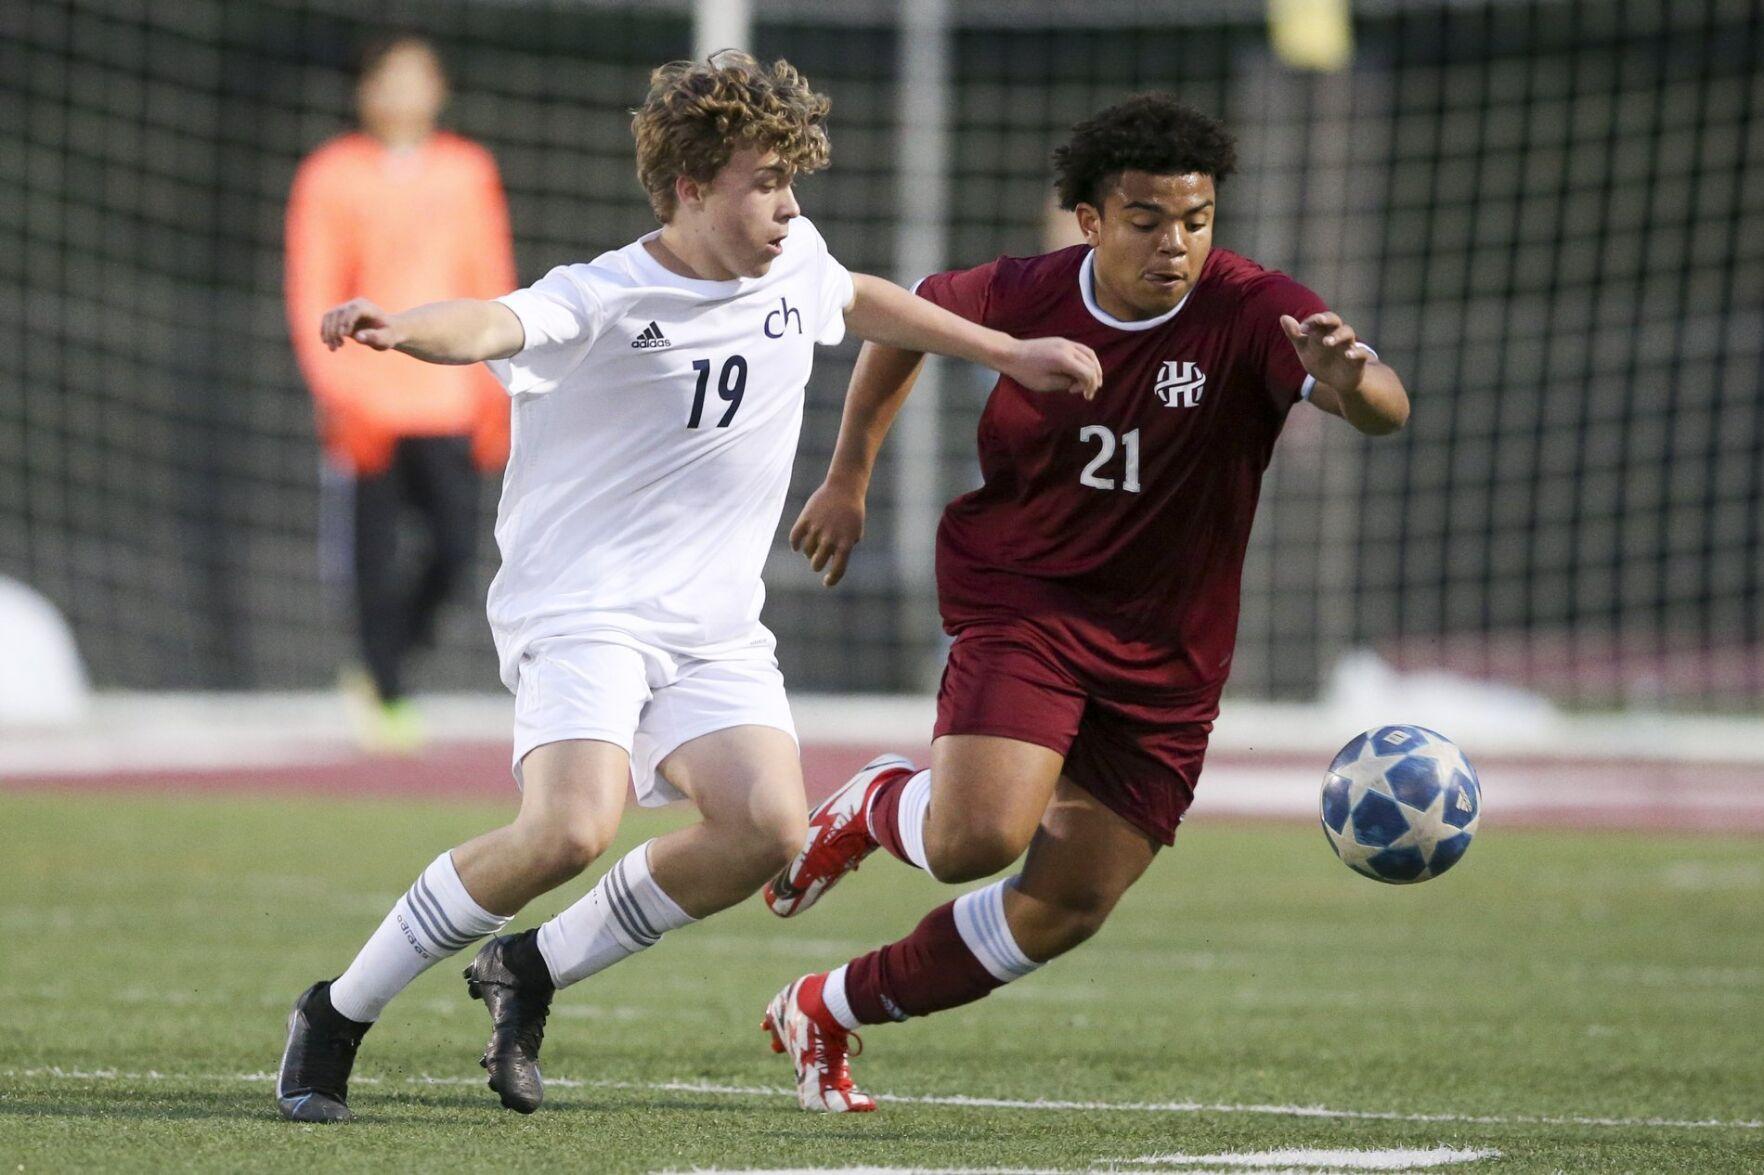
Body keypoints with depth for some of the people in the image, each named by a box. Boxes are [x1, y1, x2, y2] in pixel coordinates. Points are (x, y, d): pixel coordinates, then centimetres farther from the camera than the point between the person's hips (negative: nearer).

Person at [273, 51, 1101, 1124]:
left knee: (767, 830, -18)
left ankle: (533, 970, 5)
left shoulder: (795, 264, 7)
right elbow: (491, 326, -36)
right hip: (582, 611, -7)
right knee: (572, 831, -28)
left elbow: (860, 301, 31)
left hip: (715, 631, 7)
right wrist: (400, 328, -58)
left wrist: (1008, 353, 35)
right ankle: (336, 1016, -10)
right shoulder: (603, 300, -15)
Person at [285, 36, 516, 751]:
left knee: (457, 549, -6)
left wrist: (495, 395, 9)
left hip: (448, 403, 3)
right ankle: (385, 699, 8)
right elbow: (312, 298, -2)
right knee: (377, 555, -4)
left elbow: (490, 288, 15)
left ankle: (377, 673, 15)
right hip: (369, 404, -3)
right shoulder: (332, 177, 0)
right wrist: (340, 397, -11)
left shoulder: (466, 173, 11)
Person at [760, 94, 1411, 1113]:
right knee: (978, 839, -26)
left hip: (1167, 656, 1)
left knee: (1065, 910, 1)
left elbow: (1387, 409, -33)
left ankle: (826, 1012, 22)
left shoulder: (1253, 311, -16)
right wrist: (851, 475, 13)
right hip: (1024, 598, -1)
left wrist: (1349, 380, -57)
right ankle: (872, 809, 11)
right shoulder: (1023, 296, -9)